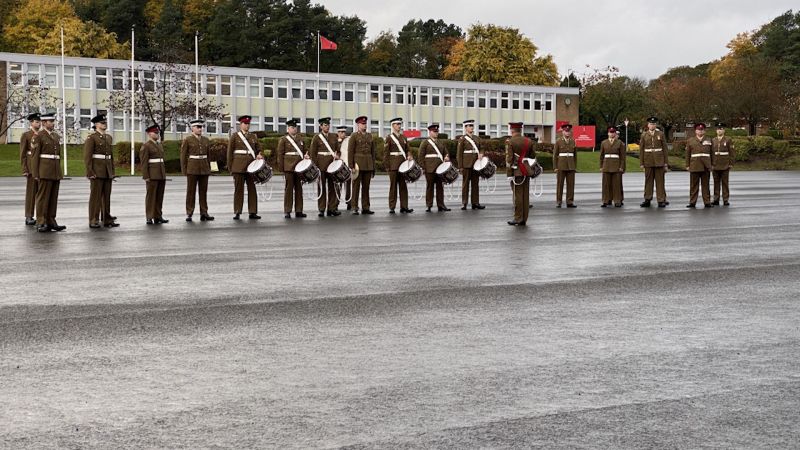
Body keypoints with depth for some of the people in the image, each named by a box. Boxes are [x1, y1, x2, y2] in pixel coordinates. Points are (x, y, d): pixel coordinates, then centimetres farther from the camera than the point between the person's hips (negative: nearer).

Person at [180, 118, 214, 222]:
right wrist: (184, 170, -7)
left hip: (204, 169, 4)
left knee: (203, 191, 4)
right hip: (192, 169, -4)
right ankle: (189, 214, 2)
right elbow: (183, 155, -3)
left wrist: (209, 169, 11)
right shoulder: (187, 140, -2)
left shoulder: (206, 140, 11)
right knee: (191, 191, -1)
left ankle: (204, 213, 7)